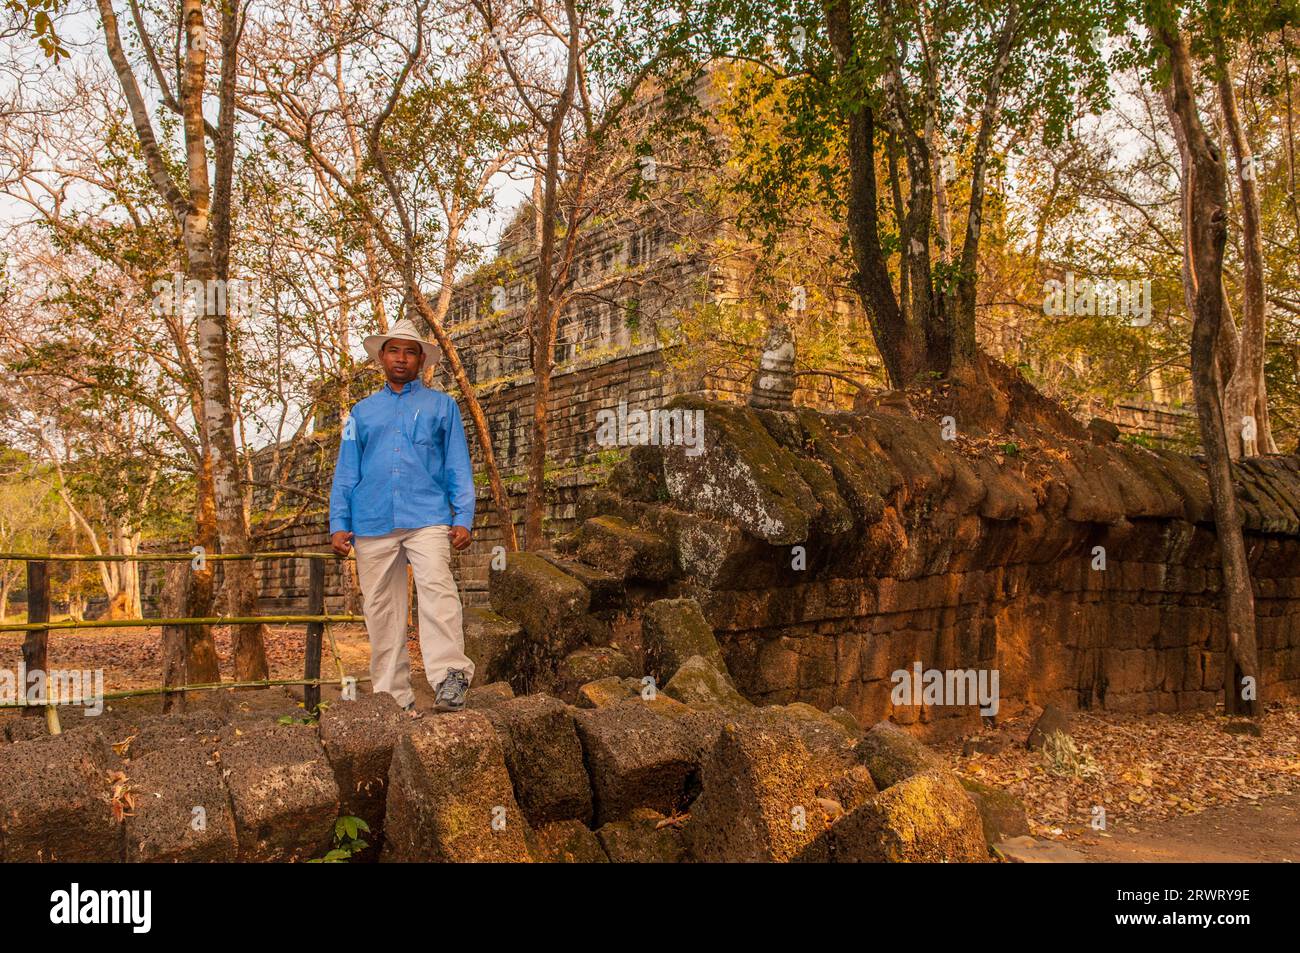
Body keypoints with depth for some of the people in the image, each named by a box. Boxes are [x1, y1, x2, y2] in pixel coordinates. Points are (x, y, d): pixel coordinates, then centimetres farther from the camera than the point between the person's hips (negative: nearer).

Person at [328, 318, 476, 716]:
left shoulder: (442, 406, 16)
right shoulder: (362, 411, 21)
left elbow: (459, 468, 11)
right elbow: (346, 472, 18)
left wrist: (463, 519, -1)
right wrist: (339, 525, 6)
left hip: (427, 519, -2)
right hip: (372, 524, 3)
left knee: (437, 588, -25)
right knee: (381, 608, 1)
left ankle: (449, 677, -32)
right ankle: (393, 697, 6)